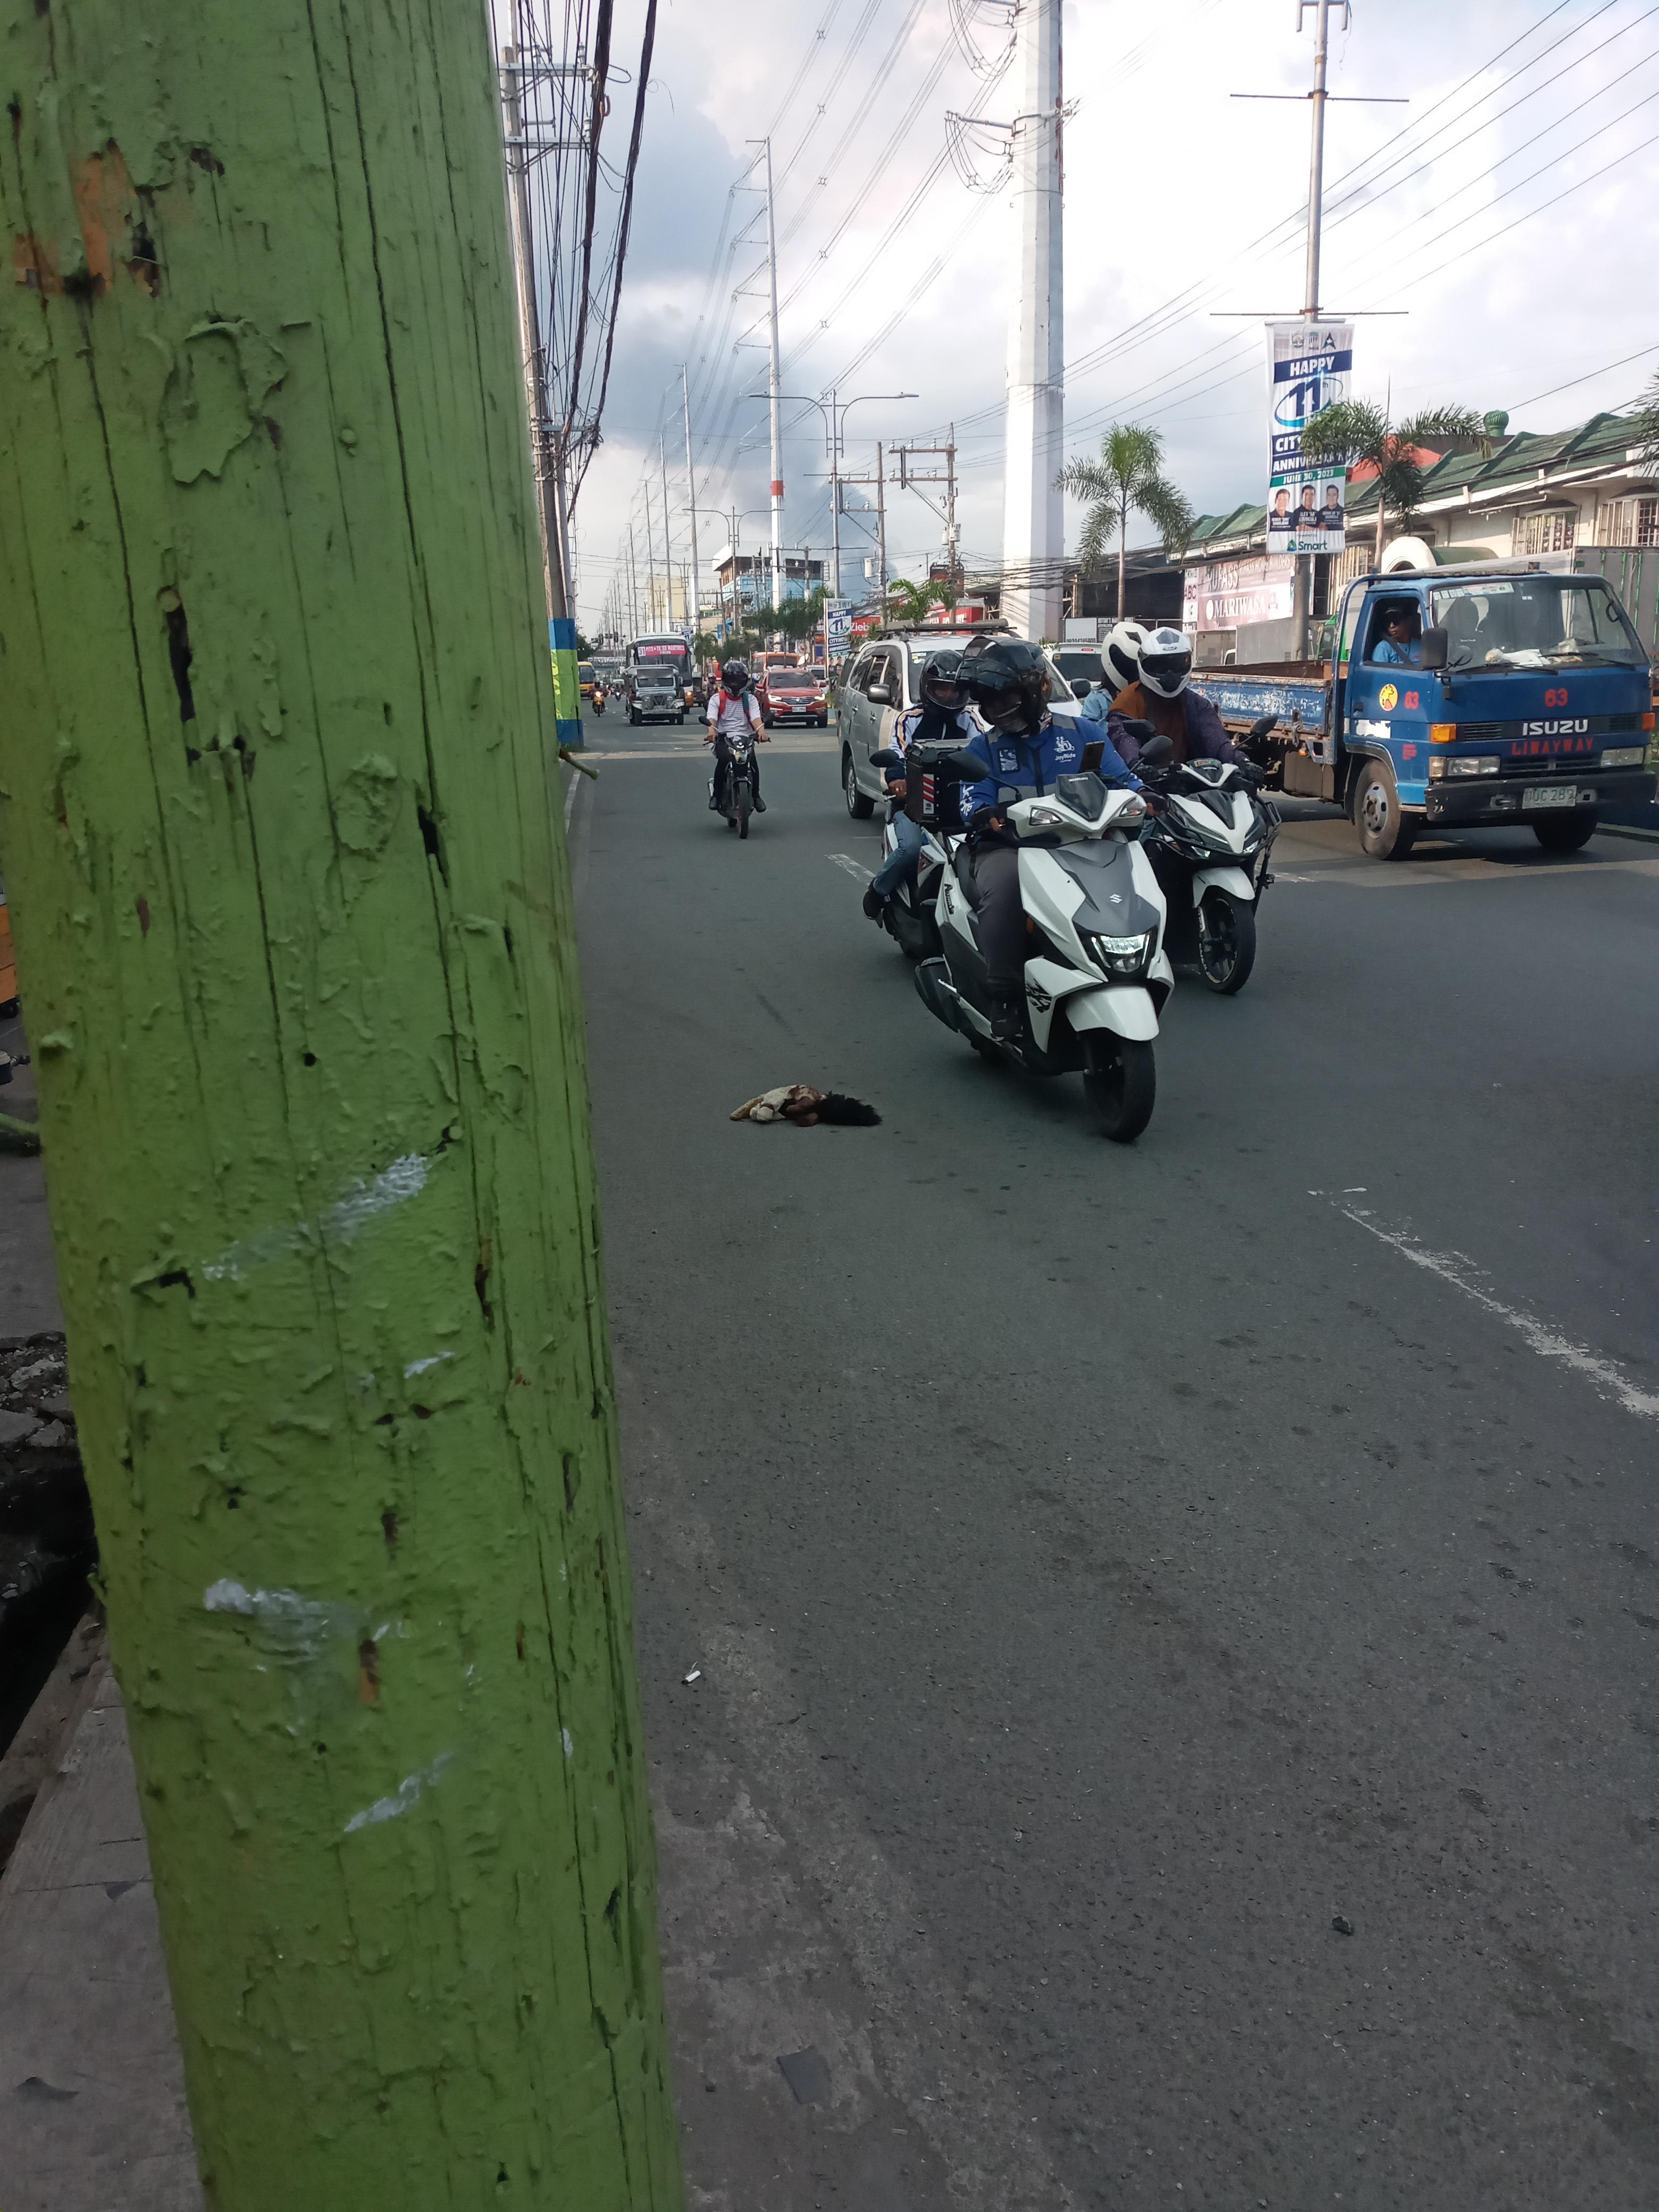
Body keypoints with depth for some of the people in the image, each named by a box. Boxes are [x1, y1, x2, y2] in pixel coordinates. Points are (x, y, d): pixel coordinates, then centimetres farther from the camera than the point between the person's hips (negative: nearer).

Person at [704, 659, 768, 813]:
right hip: (723, 738, -1)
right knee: (724, 759, -33)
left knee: (753, 760, -28)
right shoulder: (717, 699, 8)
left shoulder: (750, 699, 11)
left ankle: (756, 795, -9)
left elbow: (756, 718, -6)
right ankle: (717, 795, -18)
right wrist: (711, 731, -35)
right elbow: (712, 718, -10)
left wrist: (761, 731, -31)